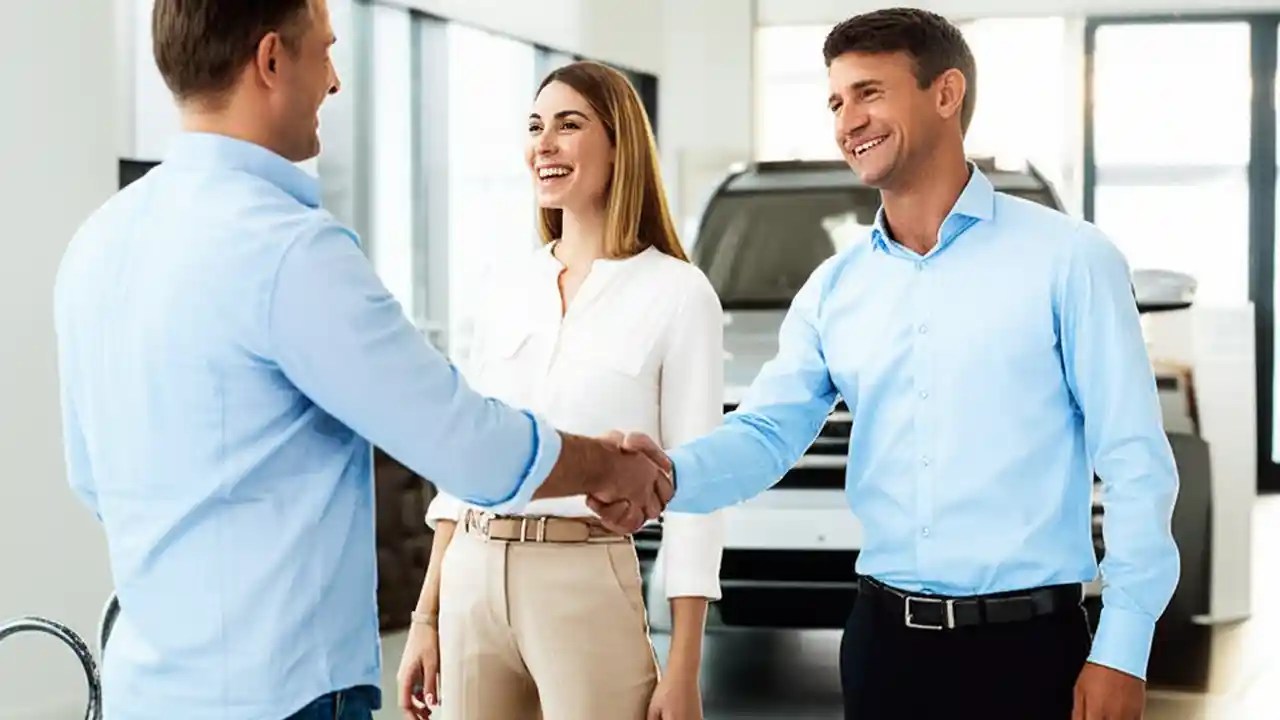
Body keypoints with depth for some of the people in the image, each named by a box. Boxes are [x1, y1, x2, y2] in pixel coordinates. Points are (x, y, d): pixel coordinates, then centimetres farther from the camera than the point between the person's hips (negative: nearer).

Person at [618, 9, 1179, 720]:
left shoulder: (1067, 259, -3)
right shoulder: (834, 288, 11)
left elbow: (1134, 462, -5)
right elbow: (767, 433, 4)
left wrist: (1122, 650, -11)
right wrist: (669, 476, -18)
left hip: (1028, 644, -4)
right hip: (885, 639, 4)